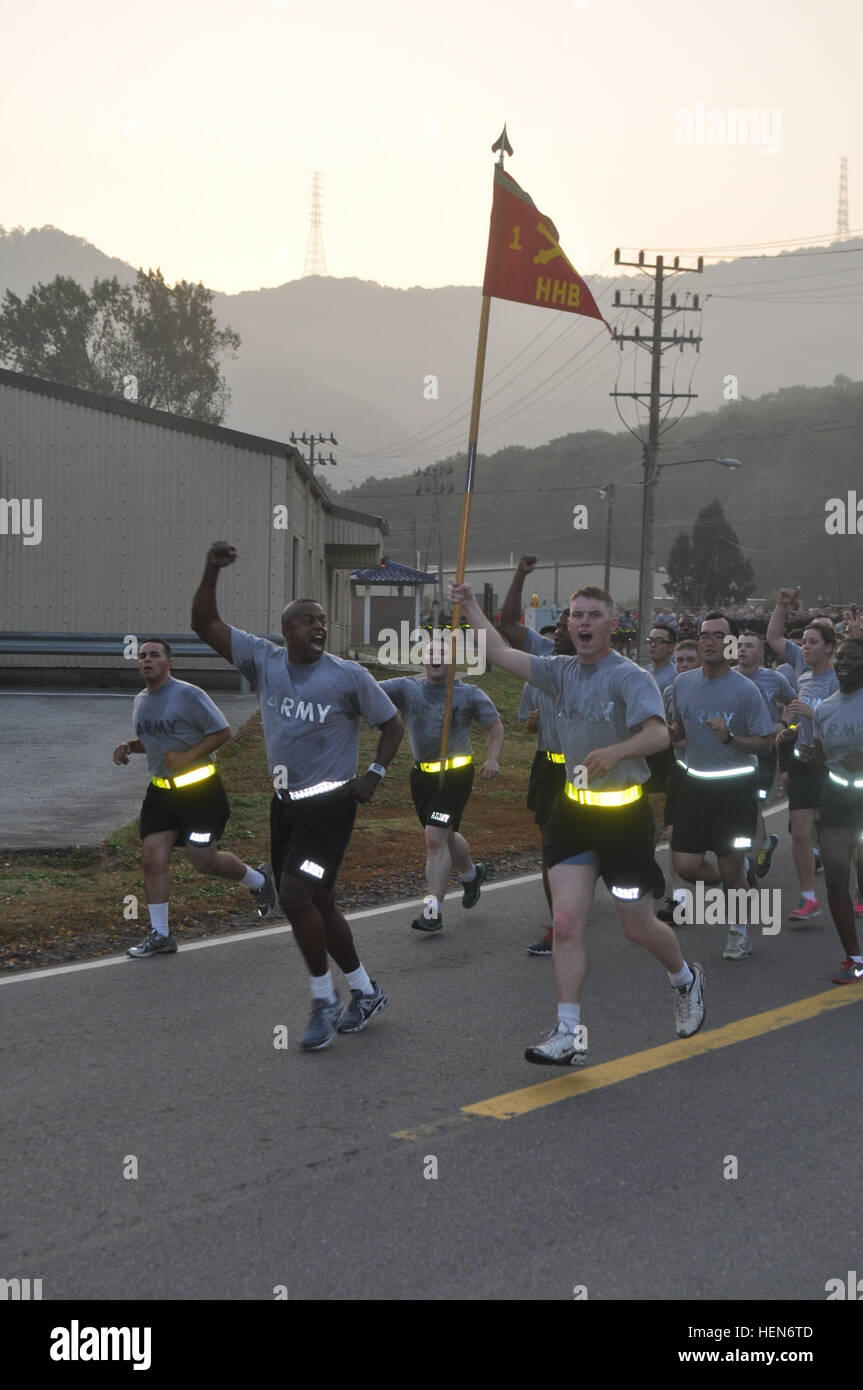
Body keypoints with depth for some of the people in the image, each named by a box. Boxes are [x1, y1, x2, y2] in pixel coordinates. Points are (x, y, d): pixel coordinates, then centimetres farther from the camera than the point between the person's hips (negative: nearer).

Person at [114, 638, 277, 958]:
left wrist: (187, 755, -21)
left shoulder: (188, 695, -13)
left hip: (199, 789, -6)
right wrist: (128, 746, 5)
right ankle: (160, 935, 3)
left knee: (203, 860, -4)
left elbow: (222, 731, -12)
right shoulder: (140, 701, 10)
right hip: (161, 790, 6)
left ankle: (259, 880, 26)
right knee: (153, 857, -5)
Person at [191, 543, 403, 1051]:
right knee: (317, 903, 12)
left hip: (330, 803, -6)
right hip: (285, 801, 6)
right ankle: (366, 993, 28)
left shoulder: (349, 676, -9)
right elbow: (205, 624, -2)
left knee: (295, 893, -17)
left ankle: (324, 1000, -1)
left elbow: (392, 724, 3)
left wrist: (374, 775, -8)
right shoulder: (265, 661, 1)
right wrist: (212, 571, -15)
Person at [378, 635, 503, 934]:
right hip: (422, 774, 5)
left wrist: (493, 758, -11)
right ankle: (471, 873, 50)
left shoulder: (469, 694, -3)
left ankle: (433, 911, -12)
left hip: (456, 772, -5)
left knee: (435, 837, -15)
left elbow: (495, 725, 5)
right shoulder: (408, 688, 1)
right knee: (445, 835, 19)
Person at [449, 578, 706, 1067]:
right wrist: (471, 606, 9)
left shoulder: (630, 676, -14)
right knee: (567, 922, -6)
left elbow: (658, 733, -30)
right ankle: (570, 1035, -3)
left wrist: (615, 751, -47)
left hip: (625, 812, -5)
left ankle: (686, 981, 39)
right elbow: (502, 653, 12)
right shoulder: (563, 672, 6)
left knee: (639, 927, 7)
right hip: (574, 810, 5)